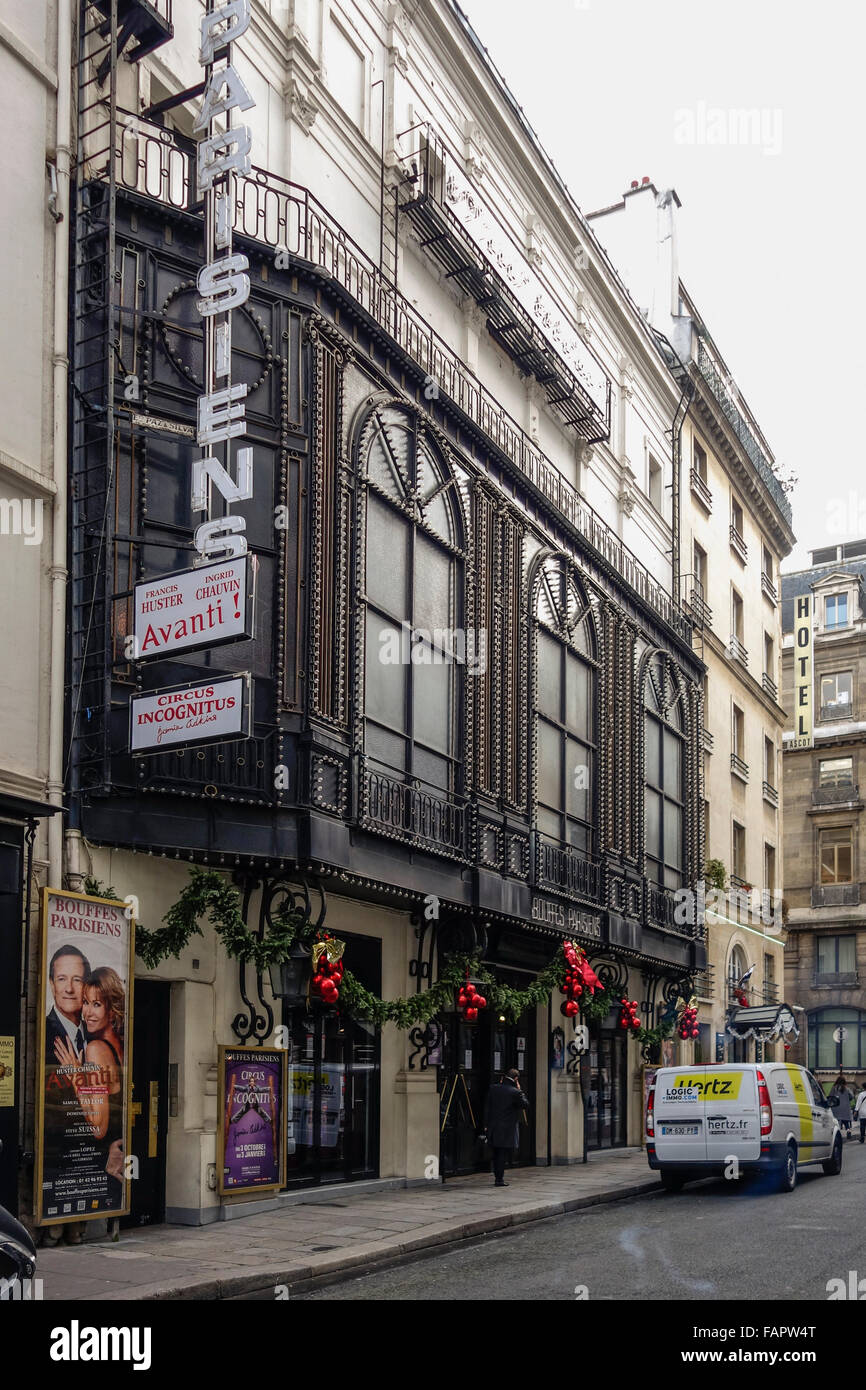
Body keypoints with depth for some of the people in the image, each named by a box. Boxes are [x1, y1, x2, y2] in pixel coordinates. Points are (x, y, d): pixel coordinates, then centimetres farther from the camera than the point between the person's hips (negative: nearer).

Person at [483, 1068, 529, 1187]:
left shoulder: (493, 1089, 3)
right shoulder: (515, 1092, -13)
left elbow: (487, 1107, 7)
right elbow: (526, 1105, -1)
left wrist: (486, 1124, 12)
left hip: (493, 1128, 5)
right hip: (507, 1129, -5)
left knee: (496, 1154, 16)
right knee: (502, 1154, 1)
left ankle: (497, 1176, 23)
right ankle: (499, 1179, 2)